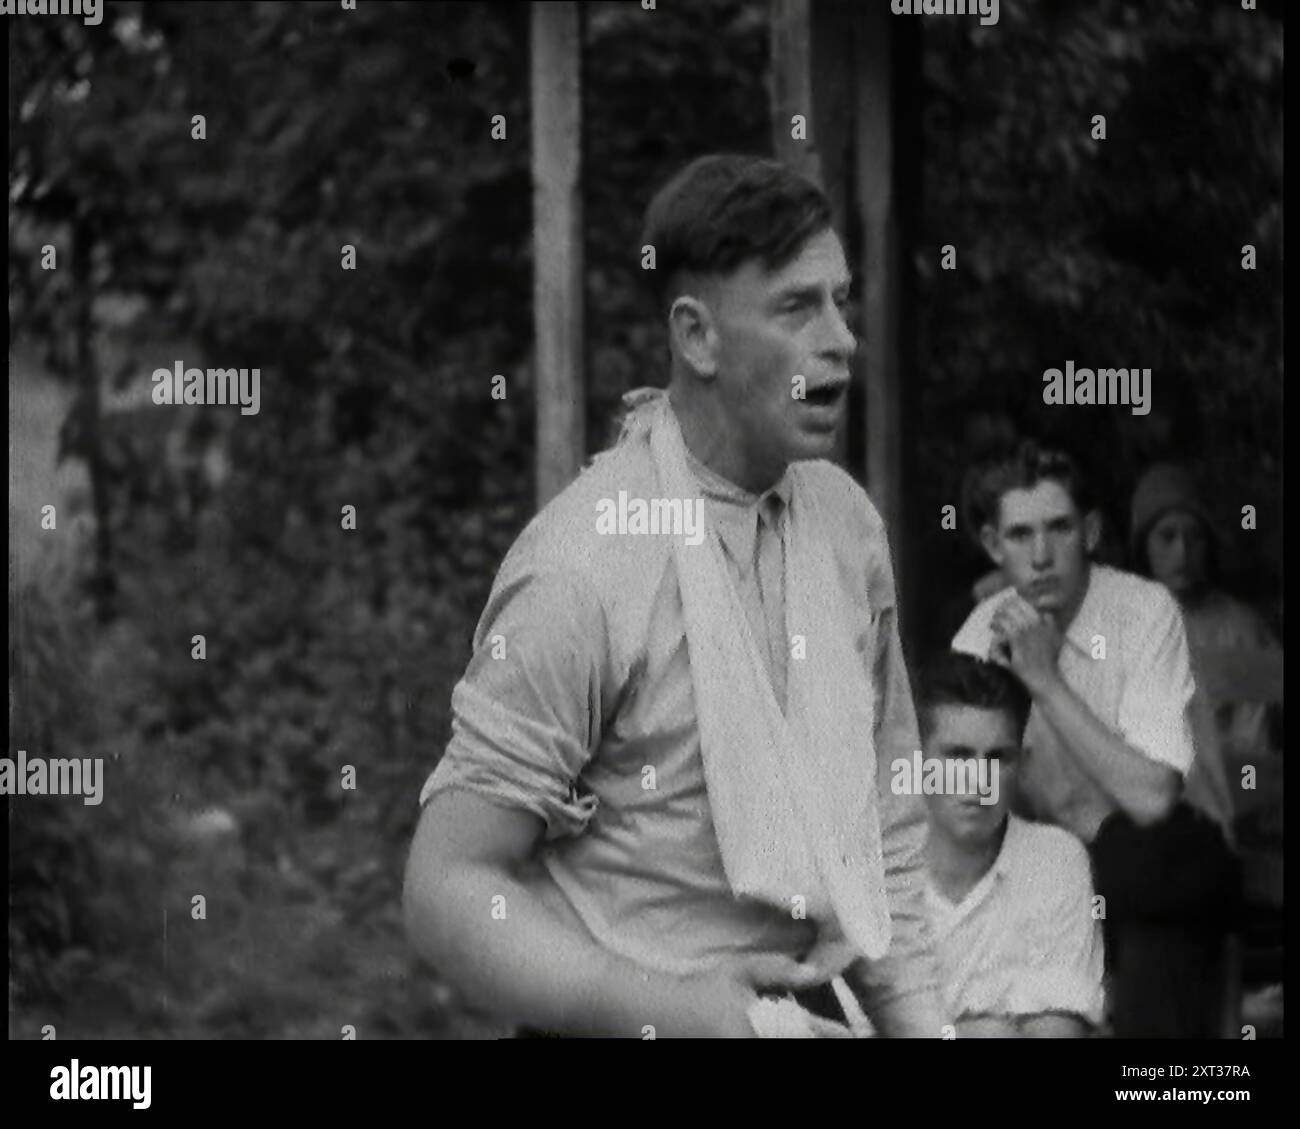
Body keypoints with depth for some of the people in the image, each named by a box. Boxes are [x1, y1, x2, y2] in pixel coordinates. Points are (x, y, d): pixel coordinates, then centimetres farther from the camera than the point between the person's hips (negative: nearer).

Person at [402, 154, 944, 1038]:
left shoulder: (845, 522, 1)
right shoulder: (583, 570, -19)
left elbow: (886, 829, 11)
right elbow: (449, 888, -19)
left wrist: (915, 1017, 3)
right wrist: (666, 1010, -28)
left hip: (819, 1010, 6)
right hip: (639, 1028, -6)